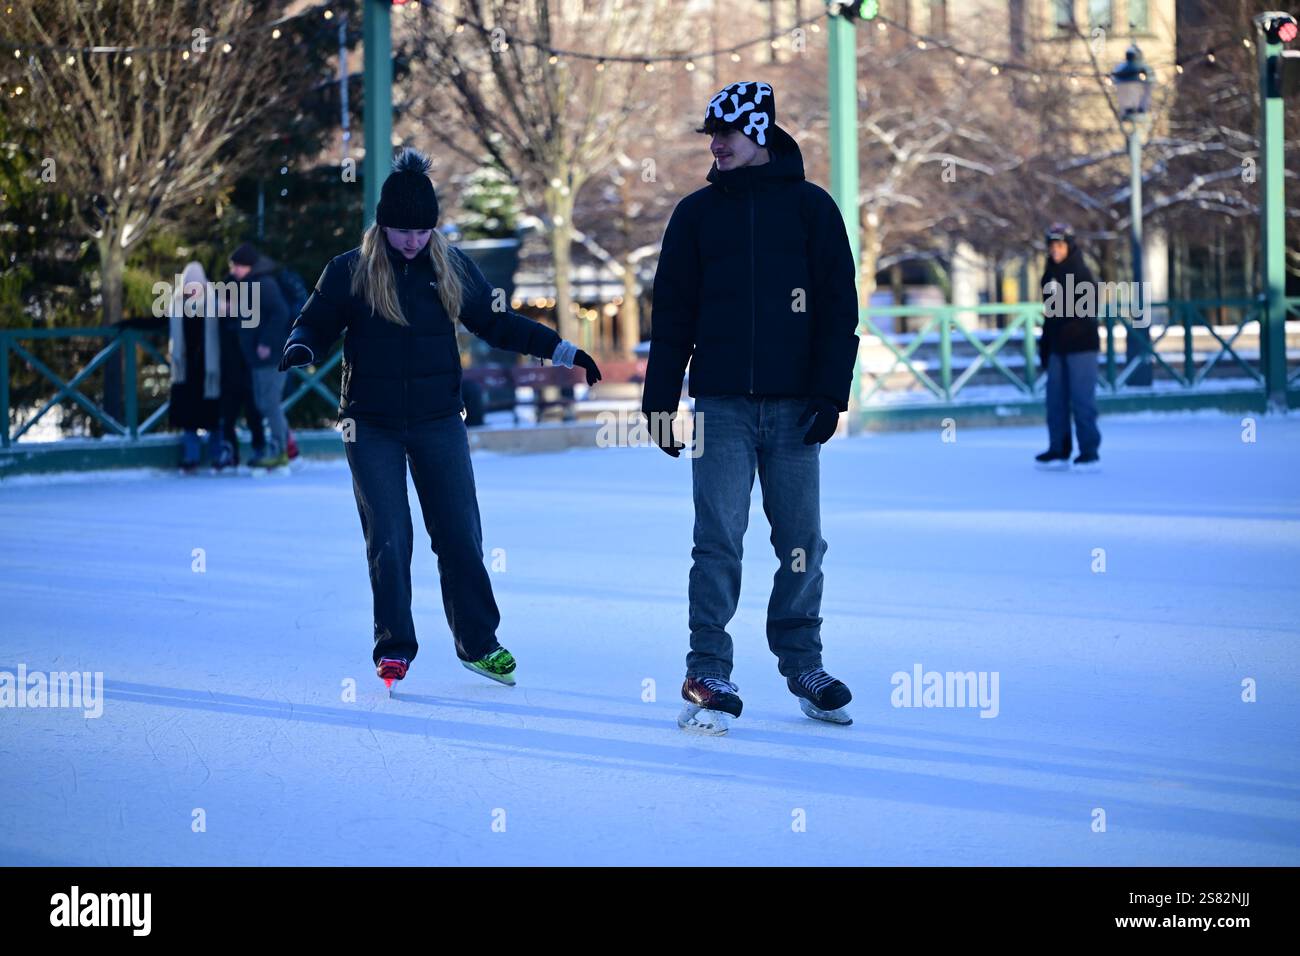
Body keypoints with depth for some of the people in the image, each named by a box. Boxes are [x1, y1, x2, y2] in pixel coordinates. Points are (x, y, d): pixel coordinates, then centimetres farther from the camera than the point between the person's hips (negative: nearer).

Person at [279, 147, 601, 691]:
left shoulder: (451, 268, 4)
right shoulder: (350, 272, -3)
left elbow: (495, 322, 13)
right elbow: (316, 323, 2)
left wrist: (561, 350, 9)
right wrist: (301, 349, -21)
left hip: (438, 422, 2)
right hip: (371, 426, -2)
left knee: (460, 535, 2)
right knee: (388, 541, -4)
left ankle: (478, 643, 14)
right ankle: (393, 649, 7)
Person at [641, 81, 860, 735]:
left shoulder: (811, 208, 6)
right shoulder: (697, 213, 10)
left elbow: (839, 307, 4)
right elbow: (671, 315, 10)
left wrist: (830, 393, -5)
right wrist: (660, 404, 4)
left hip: (794, 406, 0)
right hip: (721, 405, 0)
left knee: (802, 544, 3)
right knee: (718, 543, -6)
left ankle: (802, 666, 16)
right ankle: (708, 676, -3)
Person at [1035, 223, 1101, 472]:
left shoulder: (1081, 273, -7)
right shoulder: (1051, 274, 14)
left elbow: (1090, 308, -16)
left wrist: (1061, 311, -22)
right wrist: (1044, 347, 19)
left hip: (1081, 345, -7)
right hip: (1057, 346, 7)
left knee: (1082, 400, -8)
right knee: (1056, 399, 8)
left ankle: (1090, 453, -5)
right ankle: (1058, 452, 16)